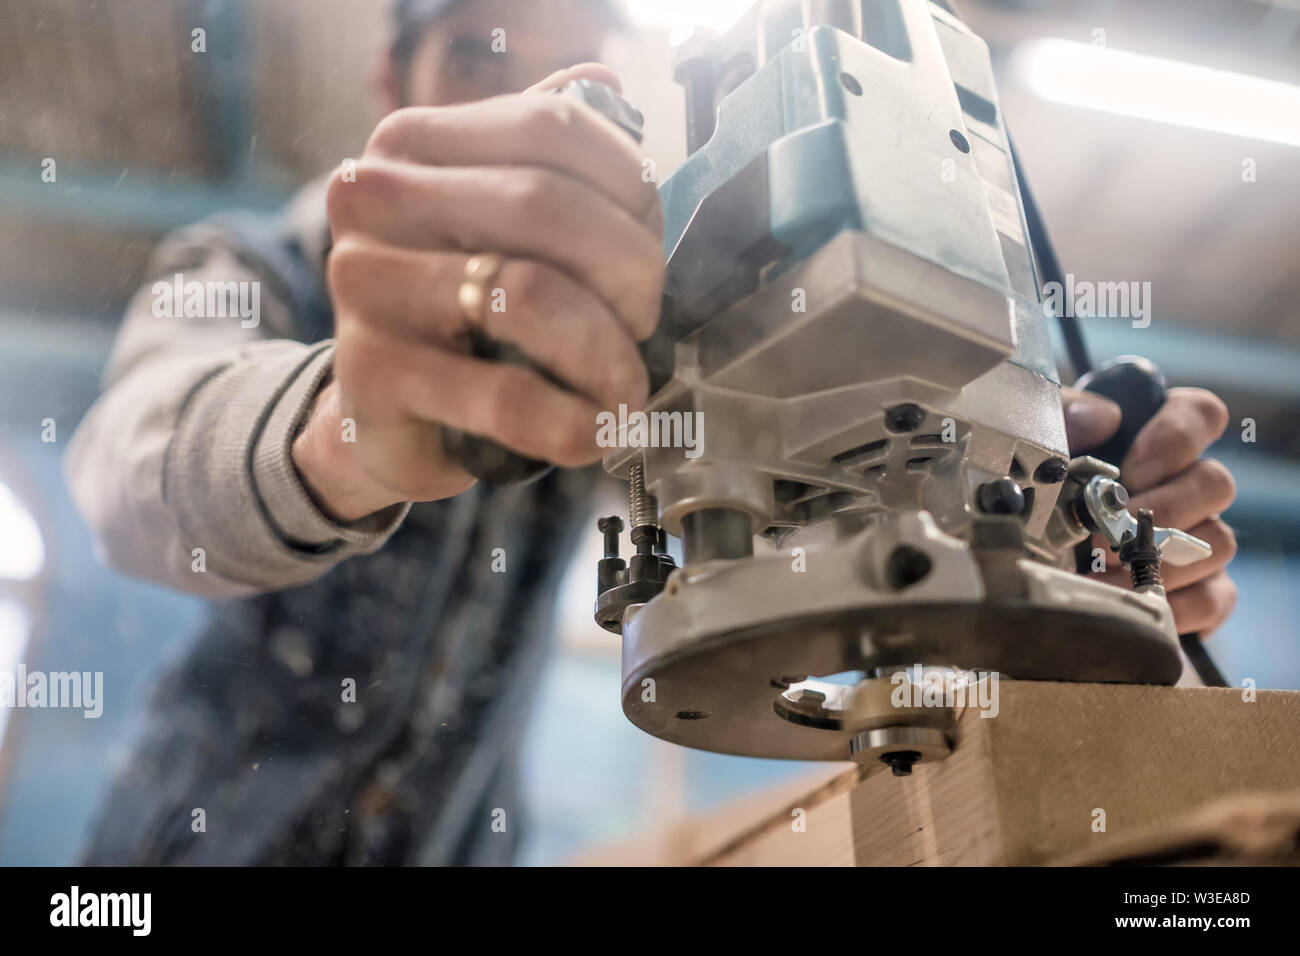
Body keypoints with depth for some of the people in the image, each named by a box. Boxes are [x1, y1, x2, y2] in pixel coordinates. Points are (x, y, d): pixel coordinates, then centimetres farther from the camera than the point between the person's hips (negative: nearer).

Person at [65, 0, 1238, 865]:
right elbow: (149, 454, -36)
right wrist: (340, 435, -58)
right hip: (209, 830, -1)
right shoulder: (245, 272, -15)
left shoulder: (615, 348, -7)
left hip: (456, 840, 2)